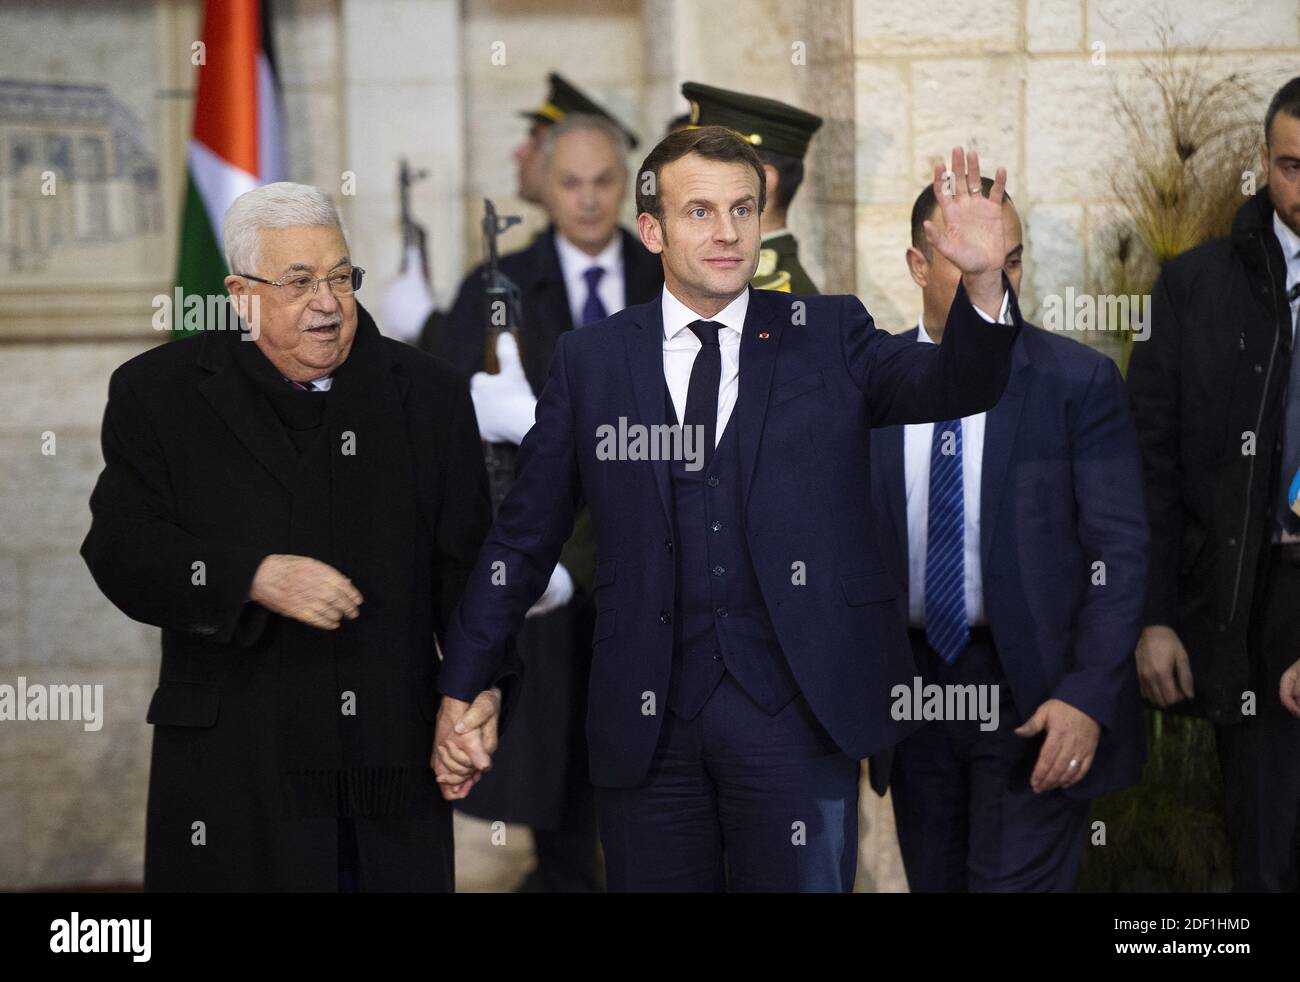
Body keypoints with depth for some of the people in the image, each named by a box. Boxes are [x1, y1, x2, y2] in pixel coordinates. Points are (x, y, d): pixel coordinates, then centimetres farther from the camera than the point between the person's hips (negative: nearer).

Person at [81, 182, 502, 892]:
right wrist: (254, 578, -18)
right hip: (234, 771, -2)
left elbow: (466, 561, 7)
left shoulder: (427, 395, 10)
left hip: (394, 763, 2)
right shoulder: (158, 393, 4)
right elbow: (122, 548, -4)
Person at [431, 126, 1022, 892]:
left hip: (795, 712, -1)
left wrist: (983, 283, -30)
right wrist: (461, 691, 9)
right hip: (648, 718, 1)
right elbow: (524, 537, 10)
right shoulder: (589, 362, 7)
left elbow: (954, 385, -10)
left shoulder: (829, 337, 6)